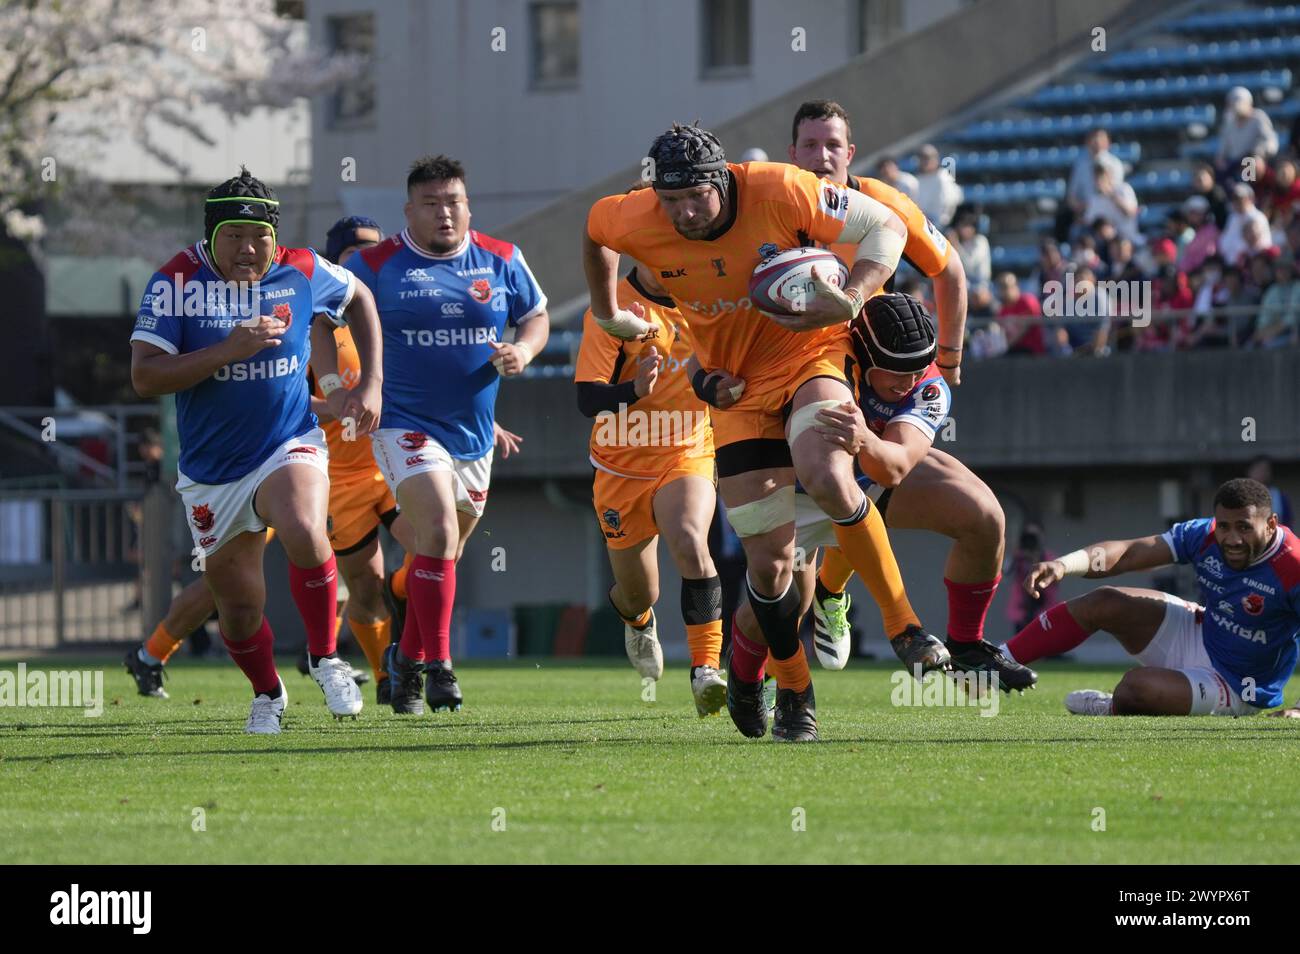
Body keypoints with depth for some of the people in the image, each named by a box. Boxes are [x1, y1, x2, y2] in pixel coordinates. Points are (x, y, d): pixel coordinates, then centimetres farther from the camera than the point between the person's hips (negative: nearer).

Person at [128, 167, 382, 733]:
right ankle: (267, 693, 39)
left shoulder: (301, 272, -6)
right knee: (239, 604, 9)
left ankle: (326, 658, -12)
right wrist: (229, 349, -28)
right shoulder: (177, 282, -12)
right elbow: (144, 376, -19)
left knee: (303, 532, -33)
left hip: (289, 448, -1)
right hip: (211, 470, 1)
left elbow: (359, 300, 16)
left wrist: (370, 384, 6)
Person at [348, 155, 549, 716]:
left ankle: (408, 659, 33)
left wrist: (523, 350, -7)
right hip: (405, 425, -5)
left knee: (442, 553, 15)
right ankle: (438, 666, -19)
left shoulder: (501, 260, 3)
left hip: (474, 435, 5)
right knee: (439, 533, -23)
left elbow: (536, 316, 14)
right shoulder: (376, 265, -6)